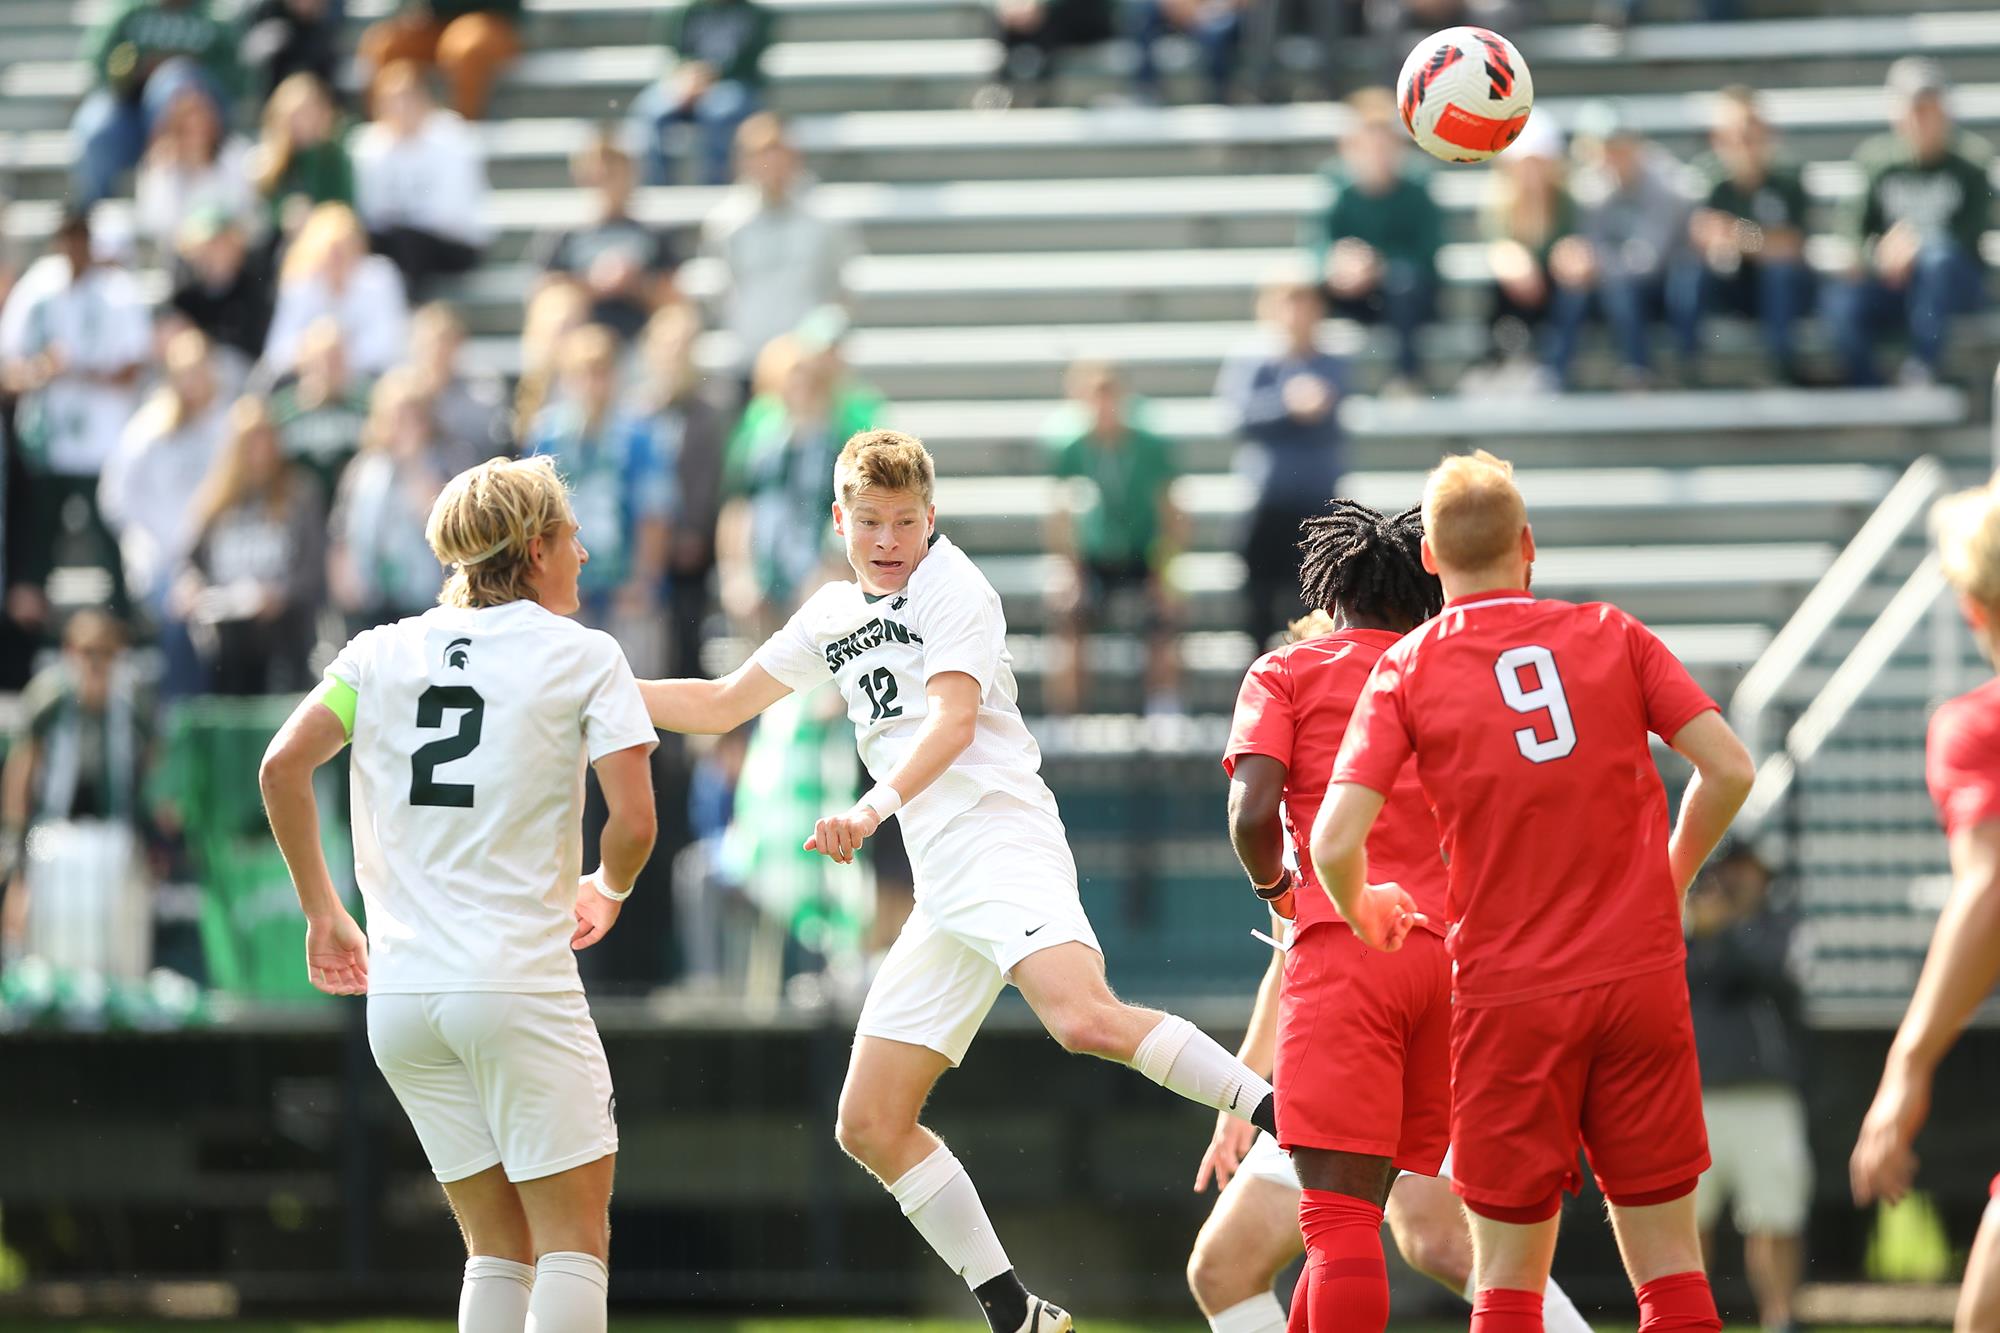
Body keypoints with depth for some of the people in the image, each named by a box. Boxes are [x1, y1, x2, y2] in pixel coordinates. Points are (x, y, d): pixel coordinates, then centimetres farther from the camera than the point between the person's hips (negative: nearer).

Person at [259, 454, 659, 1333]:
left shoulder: (383, 651, 11)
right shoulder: (584, 657, -1)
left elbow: (281, 769, 2)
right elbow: (634, 820, -8)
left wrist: (322, 913, 12)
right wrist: (607, 890, 14)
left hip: (400, 996, 5)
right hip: (520, 980, -5)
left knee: (499, 1249, 12)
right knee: (574, 1243, -2)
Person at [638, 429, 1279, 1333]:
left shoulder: (952, 587, 1)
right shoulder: (837, 616, 23)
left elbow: (954, 719, -15)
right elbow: (720, 706, 32)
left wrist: (877, 805, -32)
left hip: (1003, 843, -8)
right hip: (943, 897, 8)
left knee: (1088, 1022, -36)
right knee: (871, 1126, 3)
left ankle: (1283, 1116, -29)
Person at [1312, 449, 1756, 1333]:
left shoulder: (1407, 669, 1)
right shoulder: (1612, 635, 5)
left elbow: (1334, 842, -9)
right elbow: (1729, 769, 0)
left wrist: (1365, 914, 13)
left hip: (1509, 995, -1)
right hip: (1643, 979, 1)